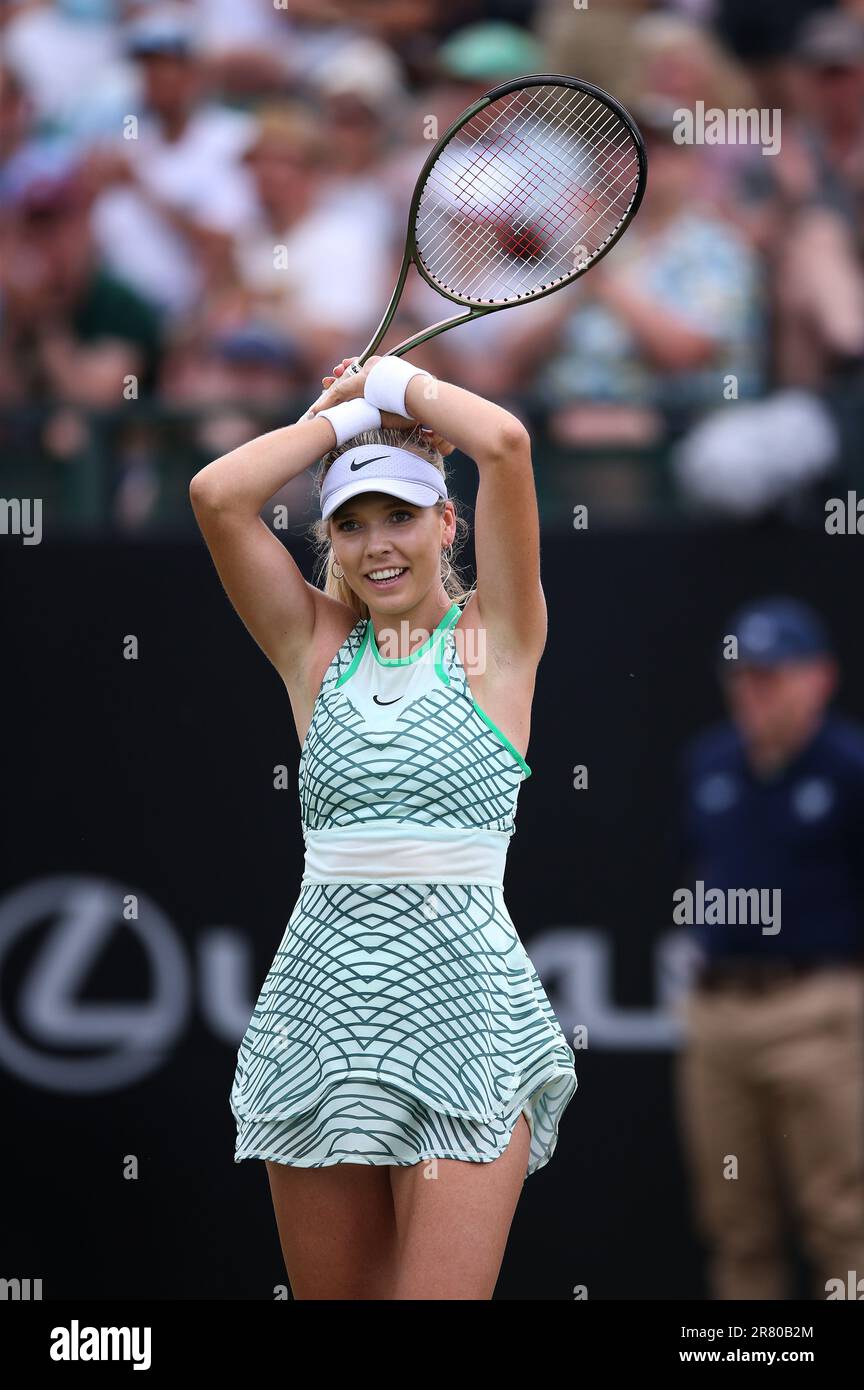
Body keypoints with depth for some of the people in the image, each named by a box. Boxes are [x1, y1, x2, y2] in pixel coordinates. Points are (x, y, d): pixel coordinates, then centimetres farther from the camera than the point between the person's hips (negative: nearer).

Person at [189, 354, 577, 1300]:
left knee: (441, 1293, -13)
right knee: (333, 1296, 5)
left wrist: (394, 383, 6)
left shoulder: (494, 636, 4)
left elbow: (504, 444, -9)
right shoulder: (316, 645, 12)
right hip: (319, 998, 4)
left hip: (461, 1004, -4)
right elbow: (217, 493, 0)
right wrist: (350, 412, 7)